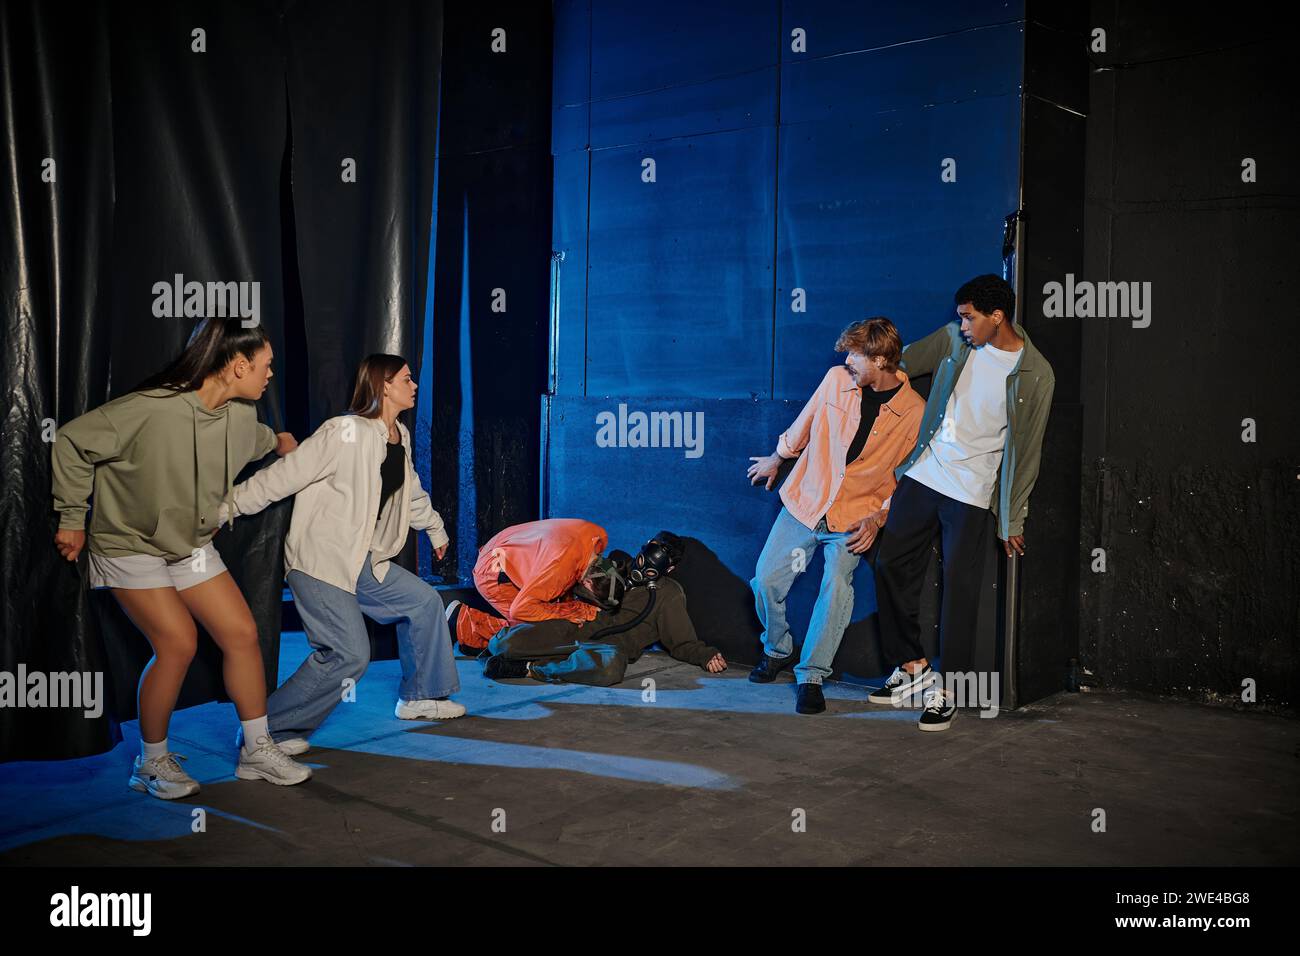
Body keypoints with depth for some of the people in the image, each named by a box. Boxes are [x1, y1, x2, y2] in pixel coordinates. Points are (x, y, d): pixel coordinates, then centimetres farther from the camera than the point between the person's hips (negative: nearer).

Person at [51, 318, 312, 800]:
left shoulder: (240, 415, -6)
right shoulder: (151, 408, -28)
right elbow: (72, 441, -17)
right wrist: (73, 518, -11)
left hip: (192, 546, 7)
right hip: (130, 546, -7)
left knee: (242, 633, 0)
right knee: (178, 643, -15)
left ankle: (257, 750, 13)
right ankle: (152, 761, 6)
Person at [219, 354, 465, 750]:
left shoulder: (400, 436, 7)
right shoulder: (346, 433, -20)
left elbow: (411, 491, 26)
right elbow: (283, 475, -21)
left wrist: (435, 528, 39)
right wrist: (224, 508, -20)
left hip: (363, 562, 9)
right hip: (319, 562, -9)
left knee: (424, 602, 13)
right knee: (349, 654, -15)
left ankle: (419, 698, 29)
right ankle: (267, 730, -3)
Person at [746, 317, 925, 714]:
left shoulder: (914, 412, -11)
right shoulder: (837, 379, -5)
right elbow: (804, 423, 14)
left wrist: (878, 519, -13)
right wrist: (777, 457, 27)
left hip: (854, 518, -3)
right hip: (804, 501, 3)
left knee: (836, 584, -22)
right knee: (766, 580, -3)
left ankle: (811, 677, -8)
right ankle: (778, 651, 25)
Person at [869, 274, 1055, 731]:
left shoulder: (1035, 375, -10)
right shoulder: (954, 339, 0)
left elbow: (1025, 450, -6)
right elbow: (904, 363, 16)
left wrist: (1013, 521, -4)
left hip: (972, 491, -5)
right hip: (923, 472, 5)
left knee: (959, 589, -3)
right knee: (891, 566, 7)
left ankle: (947, 690, 11)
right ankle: (912, 667, 23)